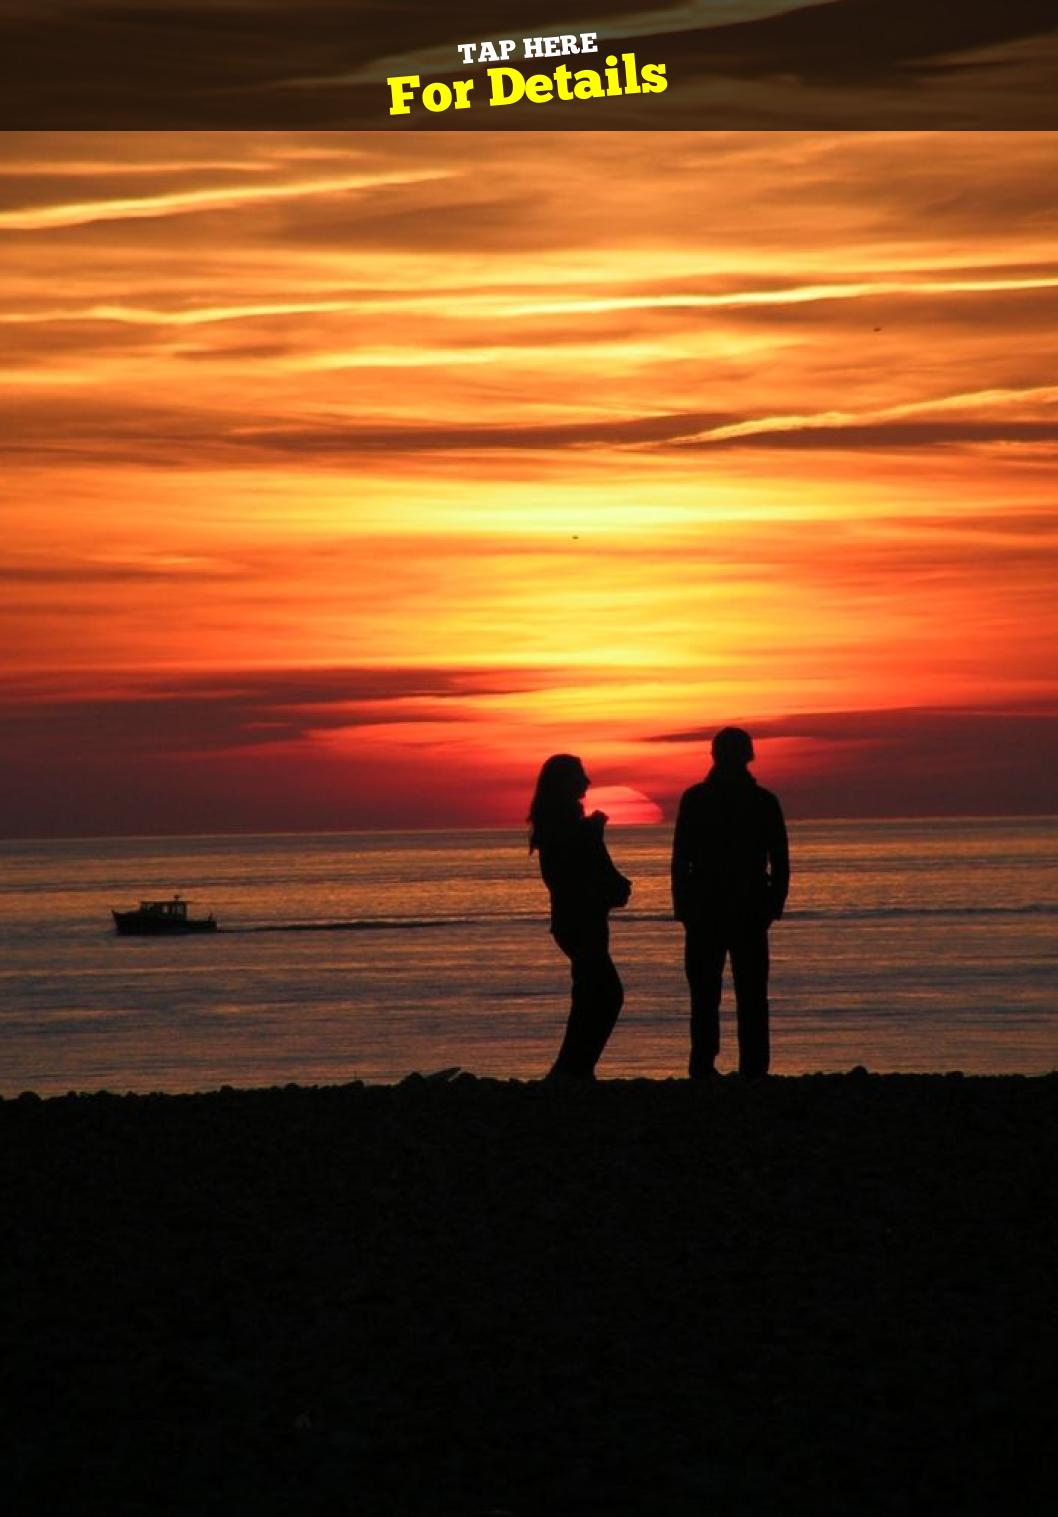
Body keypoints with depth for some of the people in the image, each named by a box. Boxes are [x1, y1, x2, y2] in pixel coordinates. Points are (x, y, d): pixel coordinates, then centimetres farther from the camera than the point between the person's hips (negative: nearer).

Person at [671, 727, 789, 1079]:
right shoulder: (764, 801, 0)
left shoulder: (694, 798, -3)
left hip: (704, 910, -1)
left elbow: (680, 859, -4)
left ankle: (703, 1069, -3)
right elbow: (780, 862, 1)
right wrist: (774, 905, 10)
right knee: (751, 997, 4)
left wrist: (682, 907, 2)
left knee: (705, 996, 4)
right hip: (751, 911, 1)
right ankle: (753, 1070, -2)